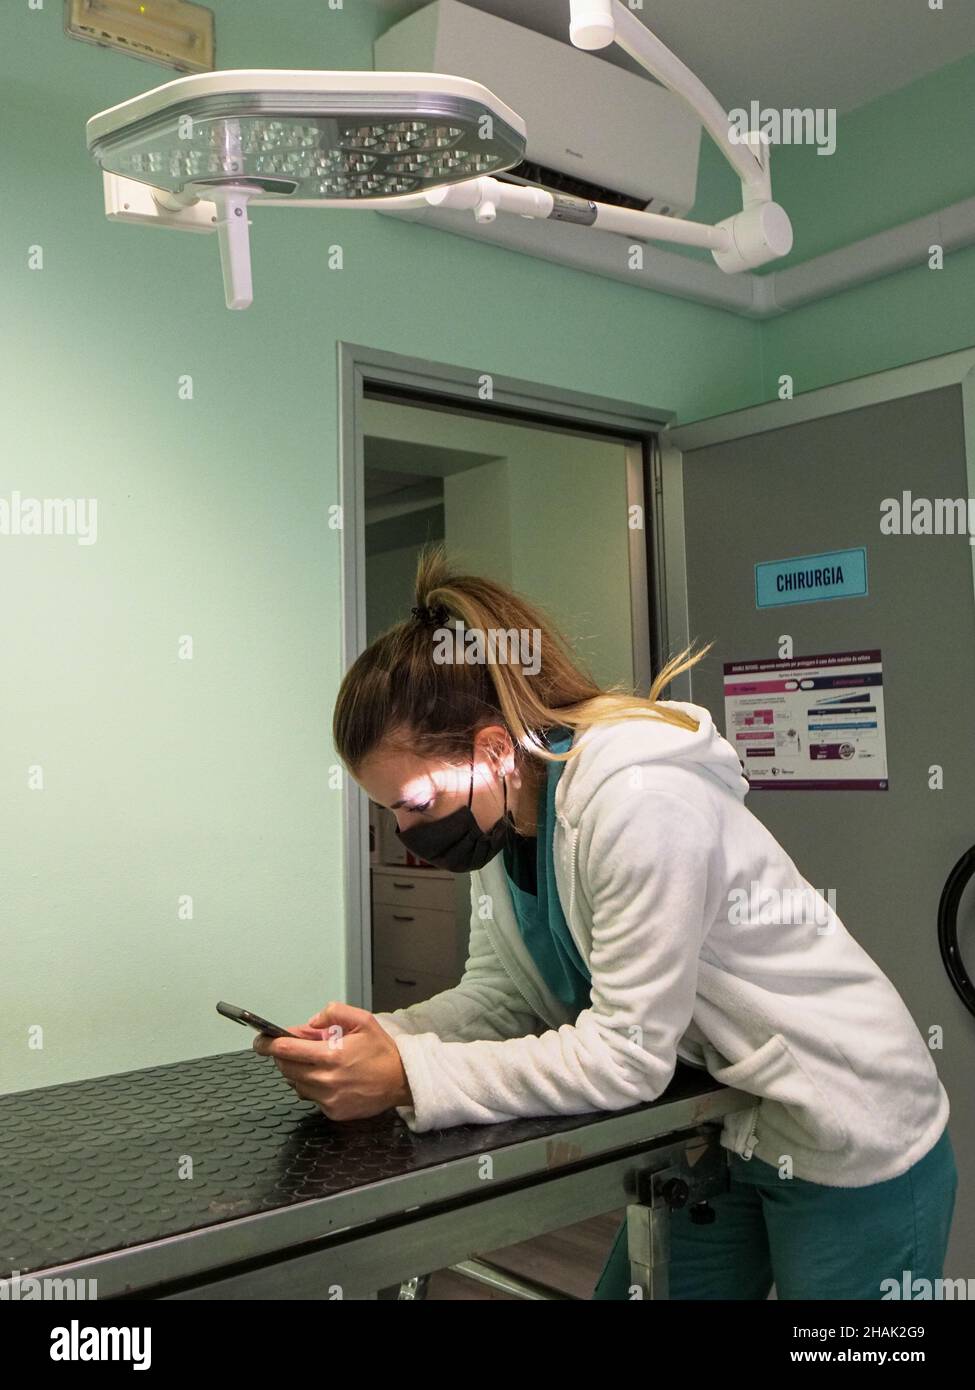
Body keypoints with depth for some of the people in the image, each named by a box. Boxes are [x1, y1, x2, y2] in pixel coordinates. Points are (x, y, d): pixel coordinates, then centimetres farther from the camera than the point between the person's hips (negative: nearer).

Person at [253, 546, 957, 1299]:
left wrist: (406, 1077, -28)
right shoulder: (497, 806, -5)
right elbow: (504, 991, -2)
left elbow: (625, 1053, -29)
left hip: (853, 1148, -7)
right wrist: (379, 1040, -19)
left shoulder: (637, 799, -31)